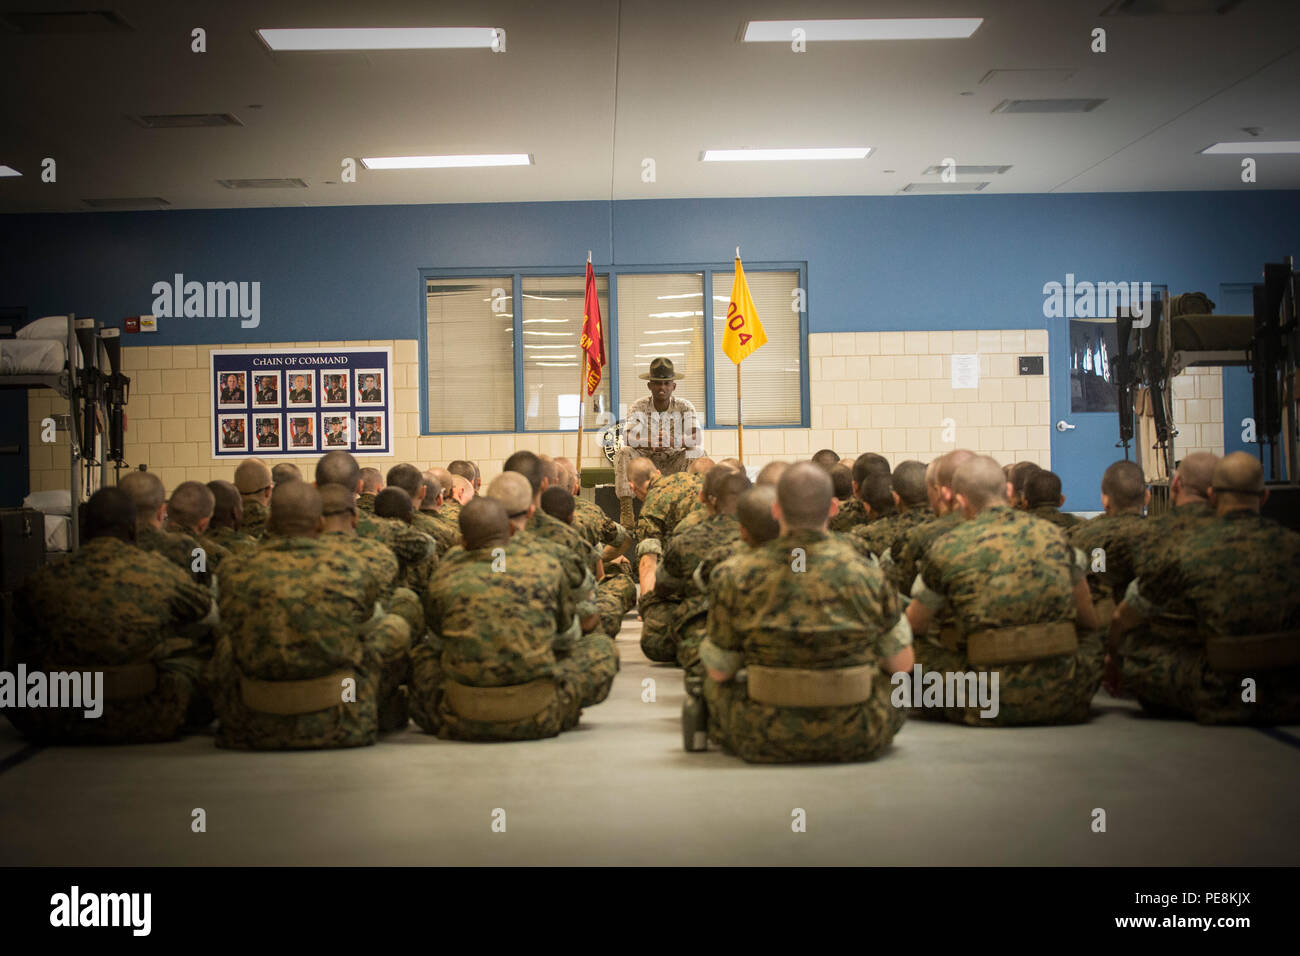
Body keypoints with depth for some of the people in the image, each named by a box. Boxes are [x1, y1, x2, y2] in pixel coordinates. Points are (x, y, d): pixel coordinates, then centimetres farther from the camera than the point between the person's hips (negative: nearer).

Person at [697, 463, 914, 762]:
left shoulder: (735, 577, -9)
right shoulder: (868, 574, -7)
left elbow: (719, 671, 0)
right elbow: (902, 663, 4)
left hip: (767, 740, -1)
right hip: (857, 741, 1)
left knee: (714, 684, 27)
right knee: (891, 681, 31)